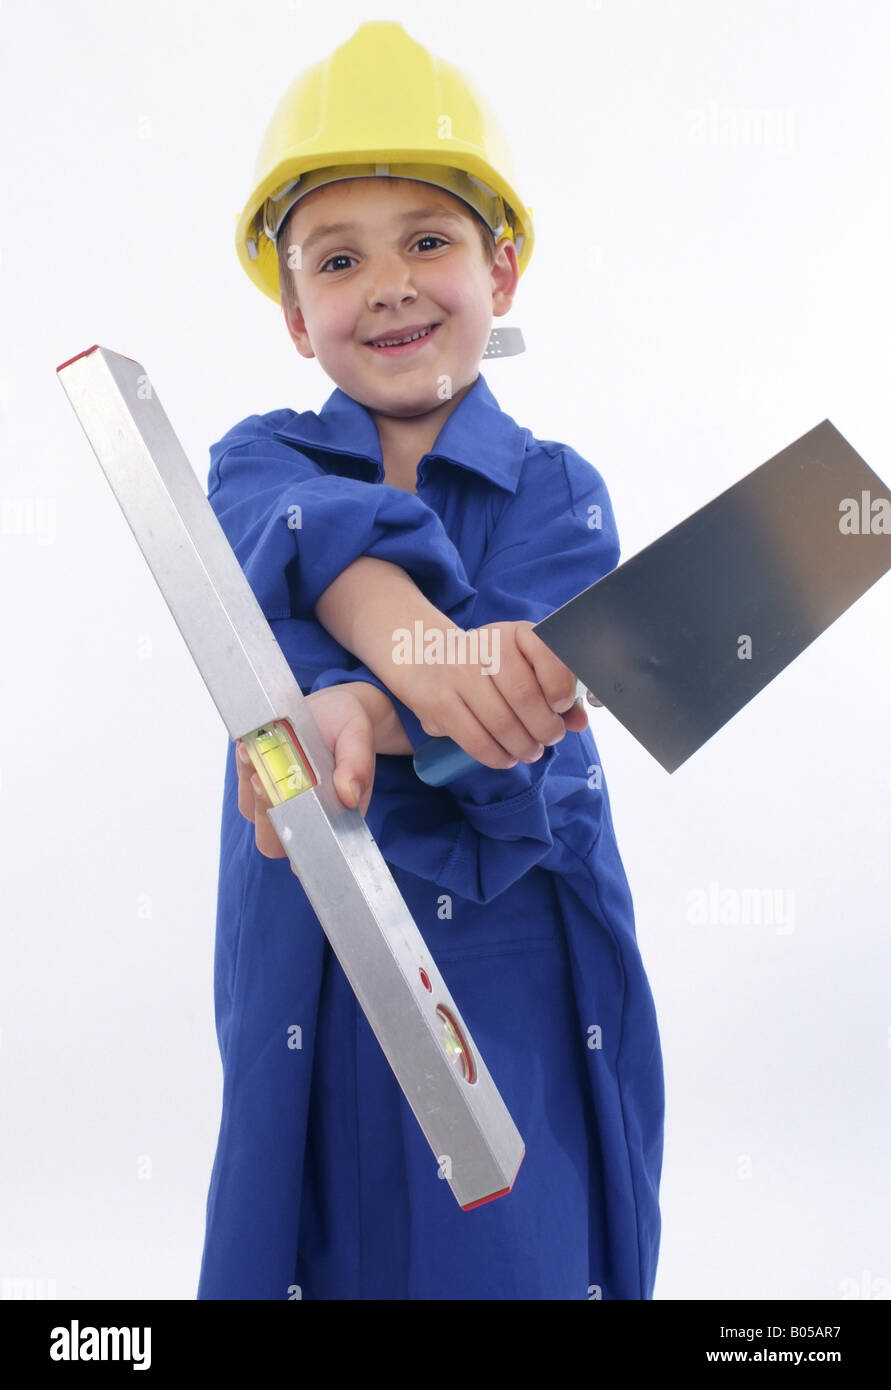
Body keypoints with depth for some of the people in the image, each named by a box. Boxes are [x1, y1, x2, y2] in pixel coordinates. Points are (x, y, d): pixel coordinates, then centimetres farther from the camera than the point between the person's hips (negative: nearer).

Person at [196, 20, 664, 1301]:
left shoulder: (560, 494, -1)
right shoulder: (260, 462, 3)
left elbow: (513, 728, -18)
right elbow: (315, 535, -22)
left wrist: (359, 711, -37)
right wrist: (424, 652, -42)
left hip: (526, 1013, -1)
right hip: (317, 1008, 1)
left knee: (521, 1258, 6)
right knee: (317, 1249, 10)